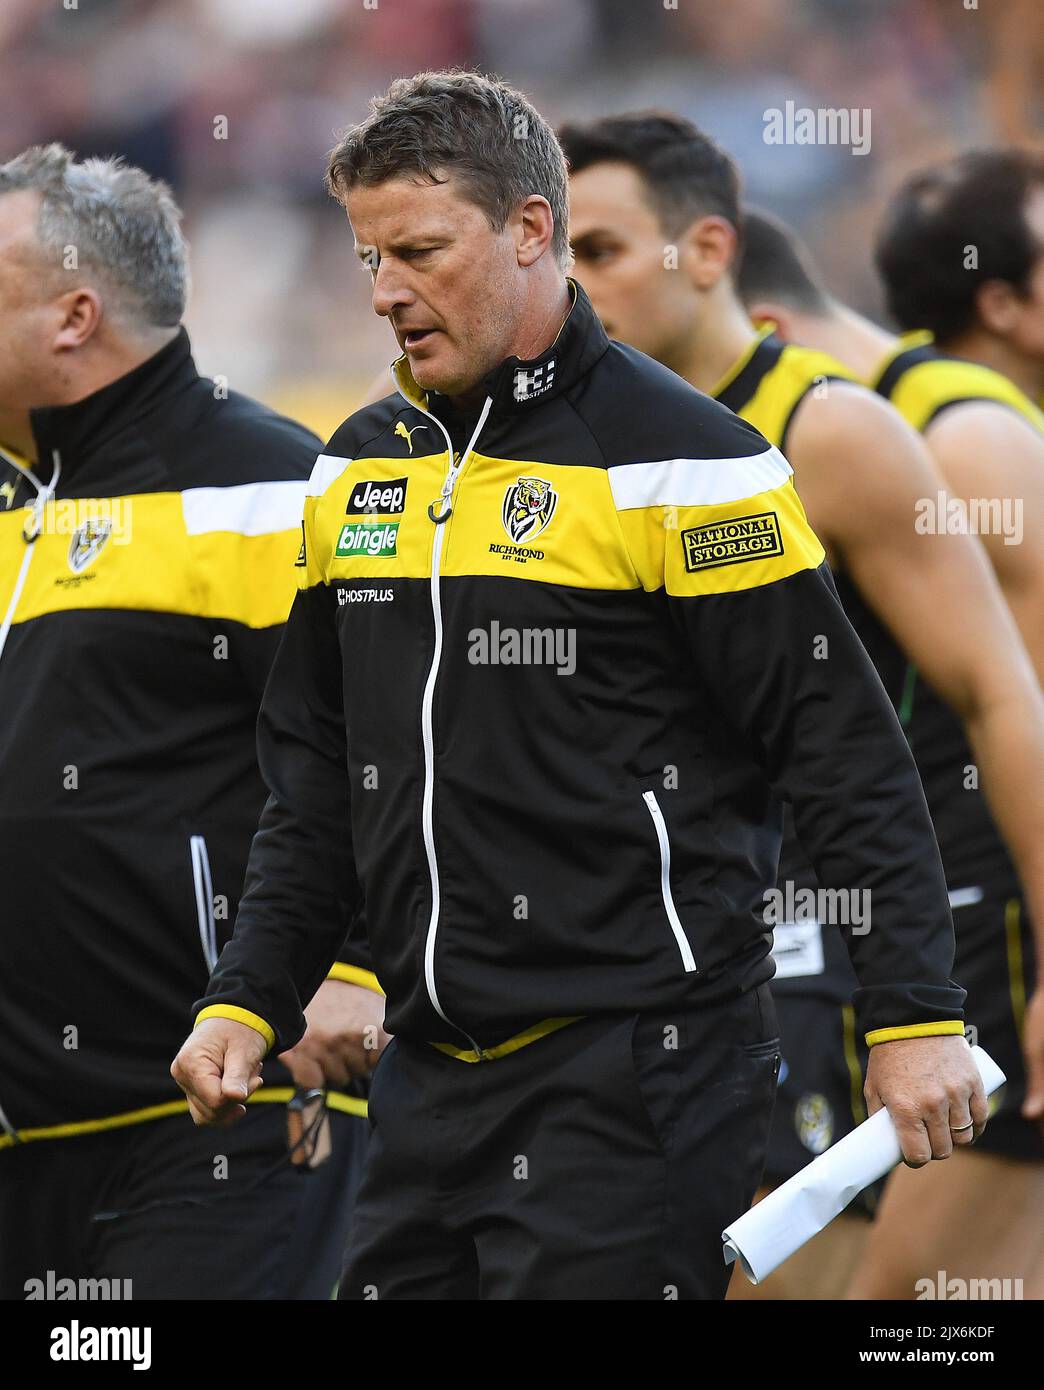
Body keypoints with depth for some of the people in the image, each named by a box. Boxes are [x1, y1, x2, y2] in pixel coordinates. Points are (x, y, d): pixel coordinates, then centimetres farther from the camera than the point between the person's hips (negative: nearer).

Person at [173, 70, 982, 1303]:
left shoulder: (675, 459, -8)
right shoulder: (358, 470, 13)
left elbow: (850, 760, -9)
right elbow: (317, 780, 21)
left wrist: (914, 1019, -13)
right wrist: (247, 1002, 12)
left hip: (634, 1069, -7)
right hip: (431, 1081, 7)